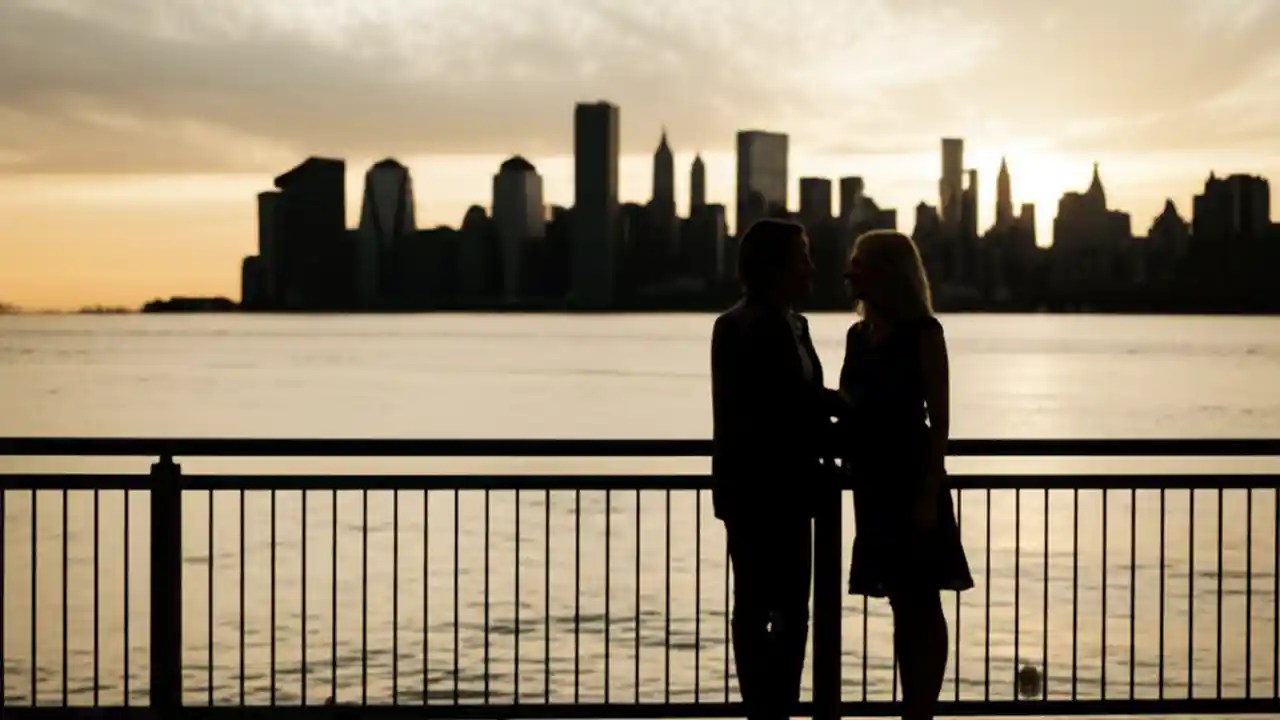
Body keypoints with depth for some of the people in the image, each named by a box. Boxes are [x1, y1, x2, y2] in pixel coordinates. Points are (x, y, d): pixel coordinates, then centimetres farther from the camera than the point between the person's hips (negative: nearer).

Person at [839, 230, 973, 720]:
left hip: (911, 481, -7)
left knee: (922, 605, -3)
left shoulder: (923, 332, -6)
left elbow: (939, 420, -10)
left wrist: (929, 494, -17)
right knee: (903, 606, 10)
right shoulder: (858, 335, 12)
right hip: (873, 485, 7)